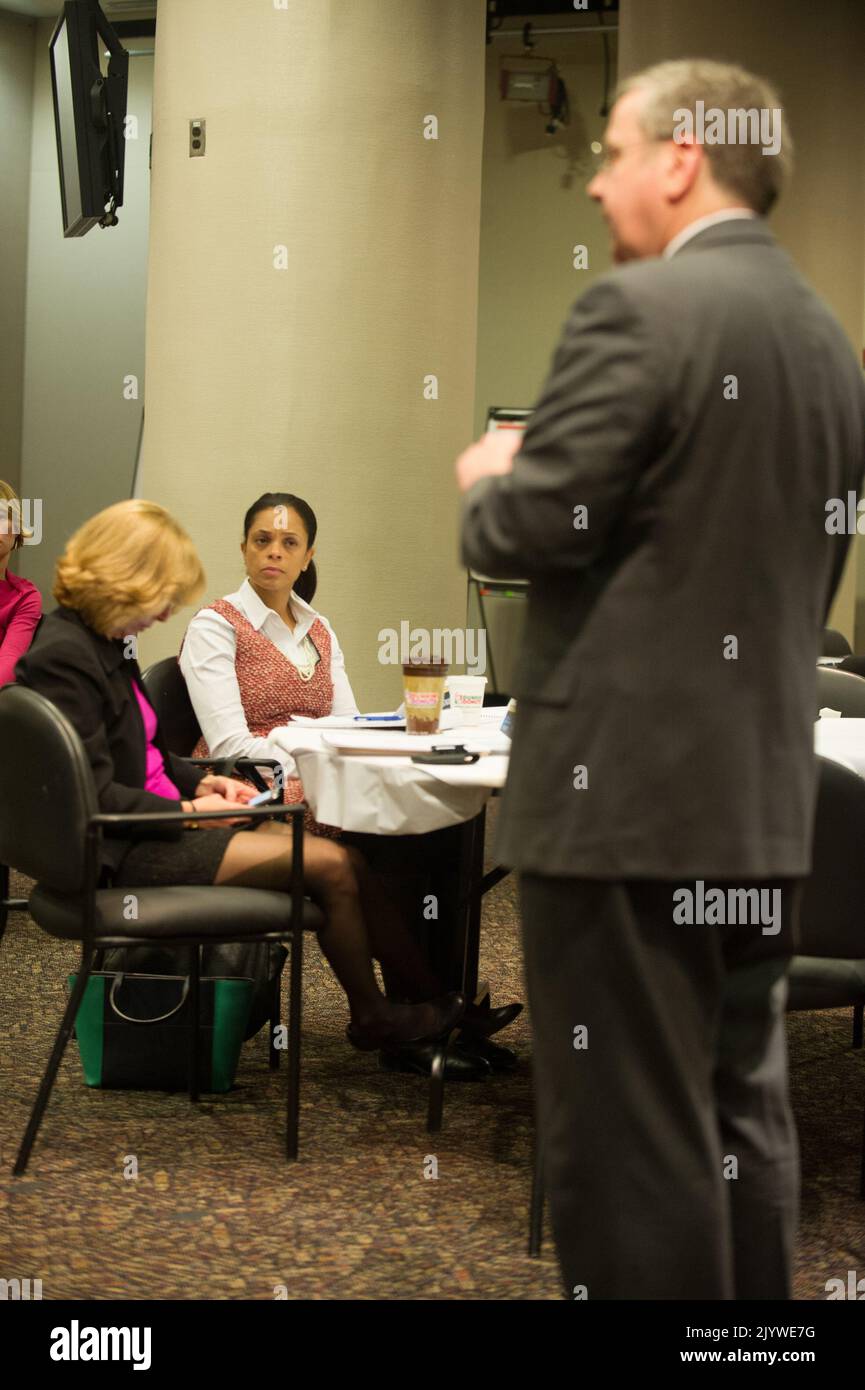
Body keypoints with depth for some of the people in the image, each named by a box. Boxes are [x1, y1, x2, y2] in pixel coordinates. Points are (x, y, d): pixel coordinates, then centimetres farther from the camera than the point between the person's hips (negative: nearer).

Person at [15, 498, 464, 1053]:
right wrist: (188, 810, -15)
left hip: (161, 818, 10)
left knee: (343, 856, 0)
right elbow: (95, 794, -22)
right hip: (122, 851, -10)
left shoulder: (107, 642, 13)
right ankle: (373, 1017, 5)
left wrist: (200, 782, 8)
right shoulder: (63, 656, -18)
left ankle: (420, 992, 6)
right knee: (329, 865, -13)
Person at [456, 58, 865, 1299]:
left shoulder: (638, 308, -12)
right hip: (765, 802, 8)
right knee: (740, 1123, 15)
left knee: (626, 1143, -2)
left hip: (623, 790, -8)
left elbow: (538, 528, -15)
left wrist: (486, 484, 5)